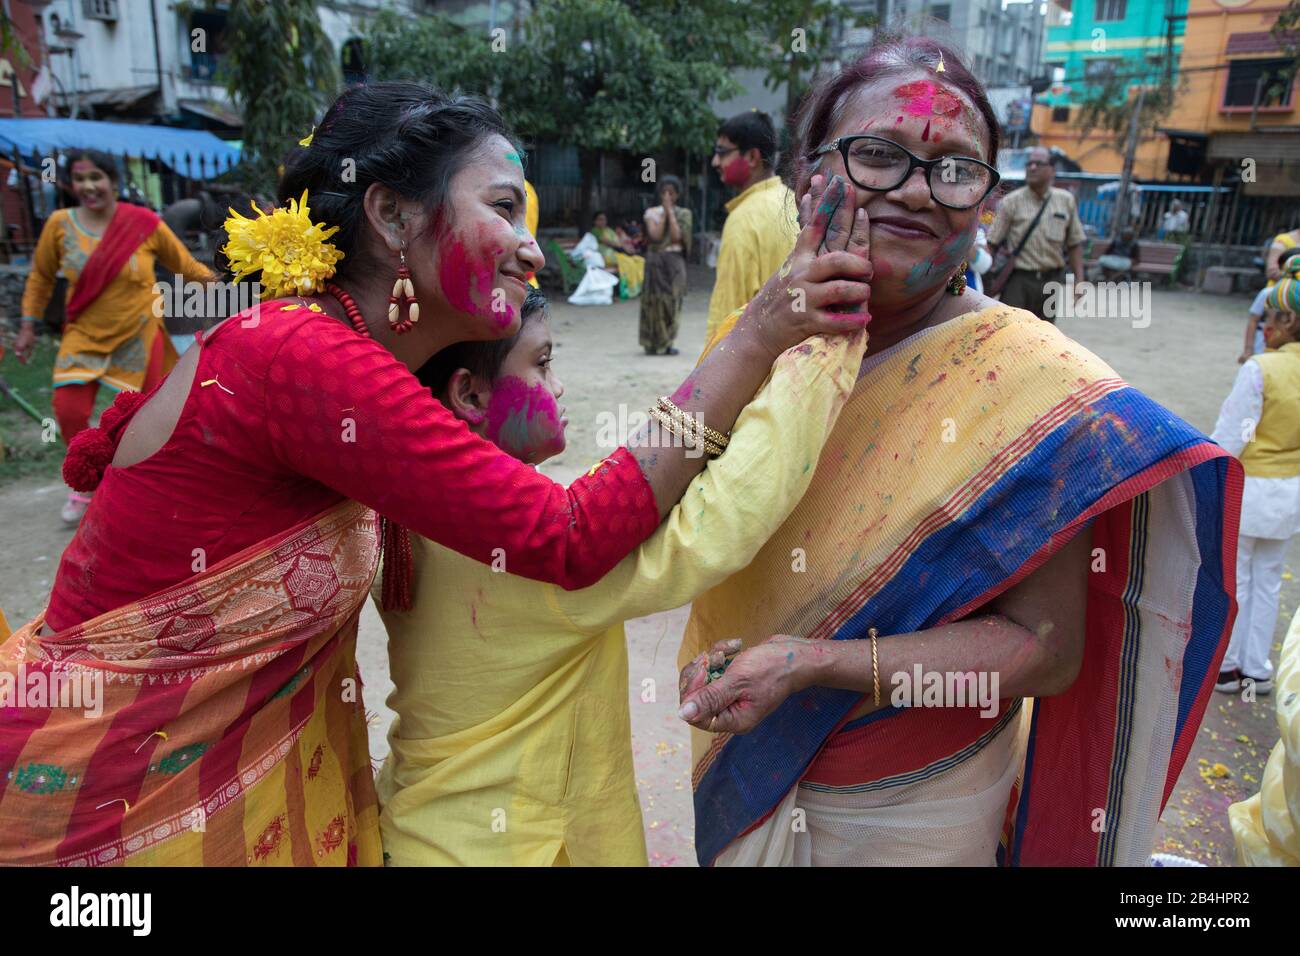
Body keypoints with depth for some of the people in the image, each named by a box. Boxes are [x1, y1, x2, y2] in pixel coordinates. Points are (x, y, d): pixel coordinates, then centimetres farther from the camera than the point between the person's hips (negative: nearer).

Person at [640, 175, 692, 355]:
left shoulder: (683, 214, 5)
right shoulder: (652, 212, 5)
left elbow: (676, 236, -10)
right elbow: (655, 235, -9)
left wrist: (670, 212, -8)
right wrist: (663, 214, -8)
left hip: (674, 261, 1)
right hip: (655, 260, -1)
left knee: (672, 300, 0)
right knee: (655, 300, -2)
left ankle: (667, 343, 8)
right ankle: (653, 343, 4)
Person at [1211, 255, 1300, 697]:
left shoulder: (1259, 369, -22)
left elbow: (1229, 440, -19)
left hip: (1247, 489, -6)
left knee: (1233, 579, 8)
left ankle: (1224, 665, 21)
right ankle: (1256, 669, 28)